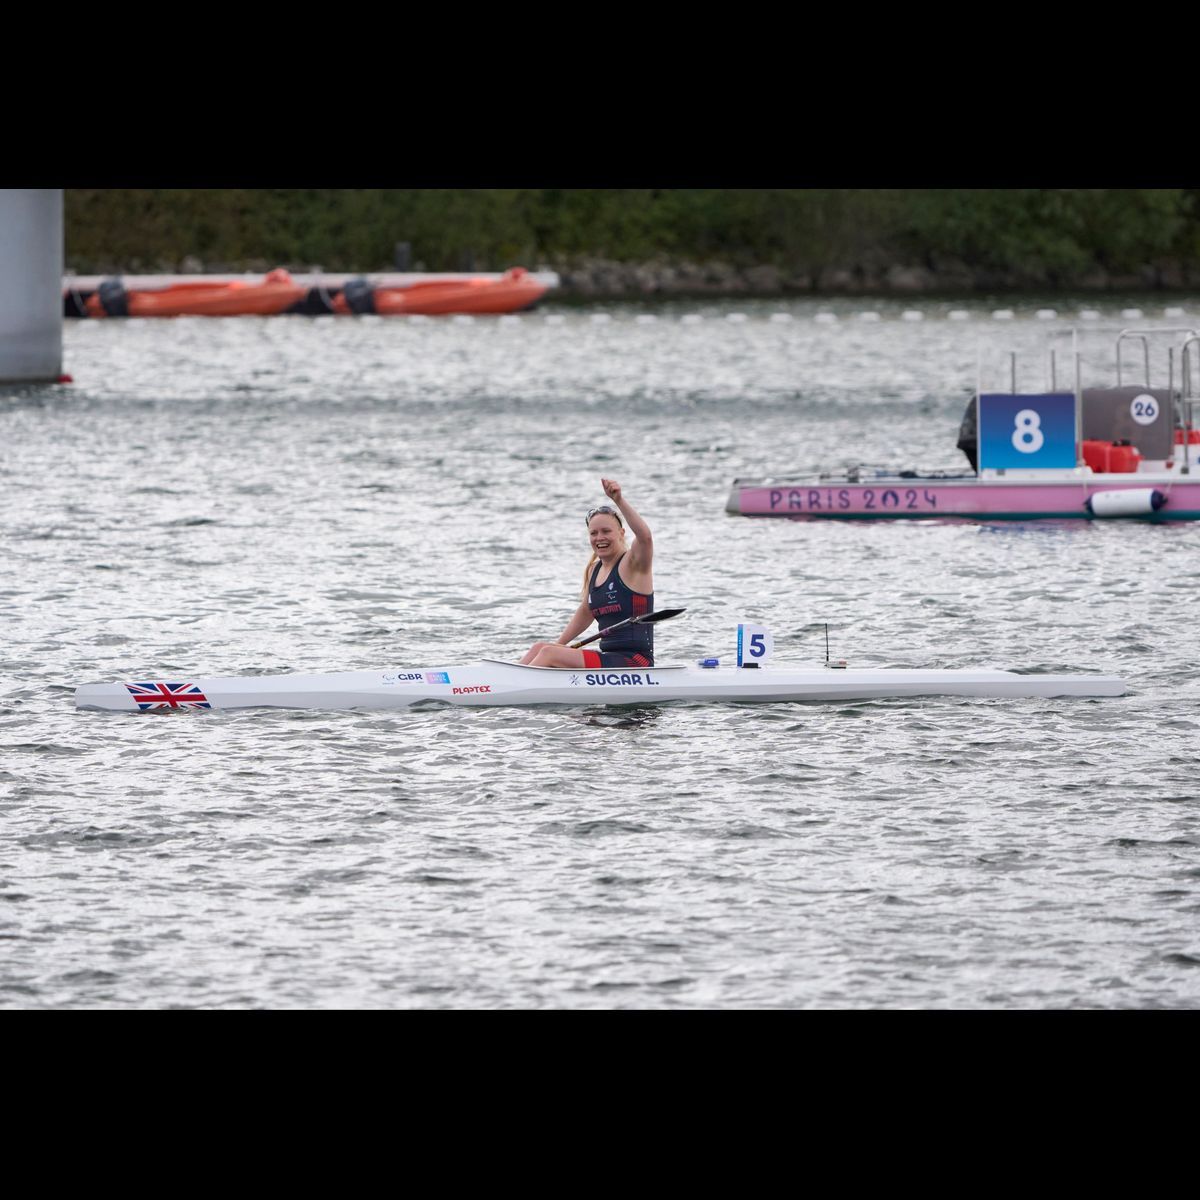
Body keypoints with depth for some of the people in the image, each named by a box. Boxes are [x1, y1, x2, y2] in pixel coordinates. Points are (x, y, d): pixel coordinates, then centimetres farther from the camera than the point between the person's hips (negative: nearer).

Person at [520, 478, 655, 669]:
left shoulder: (632, 564, -8)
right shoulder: (594, 570, 15)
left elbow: (644, 536, -30)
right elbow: (586, 612, 28)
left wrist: (619, 500, -39)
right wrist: (559, 645, 20)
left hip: (635, 662, -8)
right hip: (609, 657, 8)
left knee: (549, 654, -17)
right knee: (540, 648, 1)